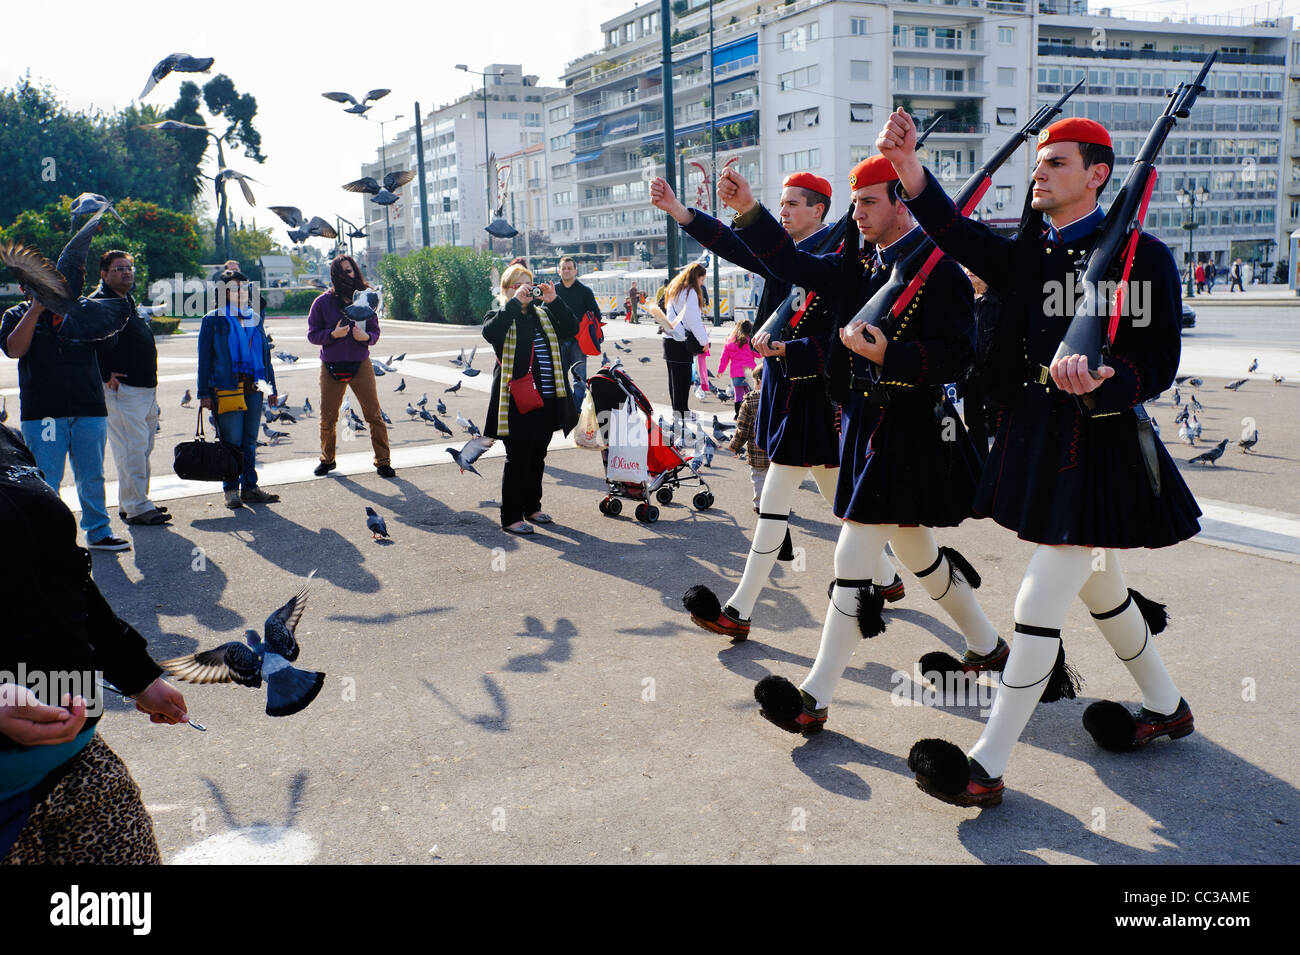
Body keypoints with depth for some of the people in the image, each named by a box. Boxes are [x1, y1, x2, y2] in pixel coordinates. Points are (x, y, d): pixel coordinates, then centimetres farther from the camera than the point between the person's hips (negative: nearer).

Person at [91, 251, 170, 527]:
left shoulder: (128, 301, 20)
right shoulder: (98, 302, -10)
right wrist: (106, 375, -20)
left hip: (146, 389, 10)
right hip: (122, 390, -10)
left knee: (143, 448, 13)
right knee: (131, 448, -9)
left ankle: (131, 503, 22)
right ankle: (137, 507, -6)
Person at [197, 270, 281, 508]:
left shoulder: (255, 319, 17)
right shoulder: (214, 319, 2)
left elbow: (265, 354, 21)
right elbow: (204, 357, 0)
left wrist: (271, 388, 17)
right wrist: (204, 392, -6)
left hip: (253, 387, 5)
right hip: (226, 388, -5)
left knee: (250, 440, 8)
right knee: (232, 440, -5)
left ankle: (249, 487, 15)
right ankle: (231, 489, 4)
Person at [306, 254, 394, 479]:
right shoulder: (323, 302, 0)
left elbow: (375, 332, 6)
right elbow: (312, 334, 0)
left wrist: (366, 336, -16)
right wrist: (333, 334, -18)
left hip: (361, 364, 0)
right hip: (331, 367, 0)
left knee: (374, 414, -4)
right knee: (328, 418, 9)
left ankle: (383, 461, 4)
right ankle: (327, 460, 30)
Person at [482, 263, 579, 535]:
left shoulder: (543, 315, 16)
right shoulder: (500, 317, 0)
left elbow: (571, 329, 3)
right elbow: (490, 332, -24)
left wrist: (553, 300, -6)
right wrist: (515, 302, -23)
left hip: (547, 400, 6)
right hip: (517, 401, -6)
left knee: (538, 457, 15)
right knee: (517, 458, -3)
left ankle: (532, 507, 30)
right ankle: (511, 516, 5)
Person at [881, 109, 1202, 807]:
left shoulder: (1142, 255, -9)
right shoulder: (1026, 255, 8)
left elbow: (1160, 363, -12)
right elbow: (959, 235, -9)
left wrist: (1101, 379, -34)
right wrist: (910, 167, -23)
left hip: (1097, 448, -7)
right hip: (1032, 438, 7)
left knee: (1038, 606, -8)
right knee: (1099, 587, 22)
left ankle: (987, 768, -1)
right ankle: (1166, 707, 44)